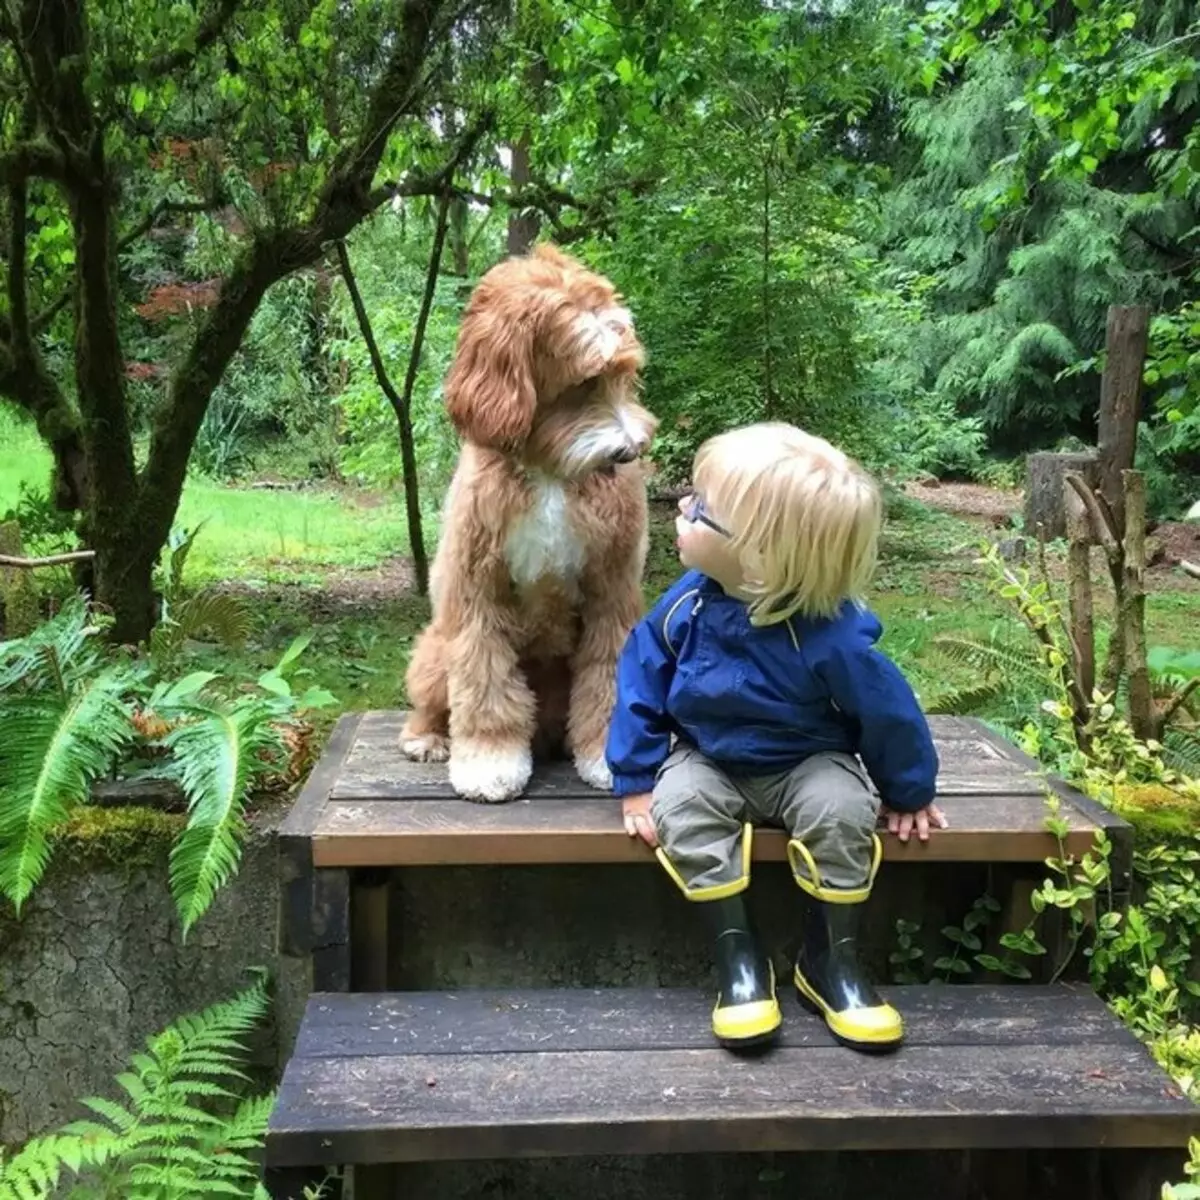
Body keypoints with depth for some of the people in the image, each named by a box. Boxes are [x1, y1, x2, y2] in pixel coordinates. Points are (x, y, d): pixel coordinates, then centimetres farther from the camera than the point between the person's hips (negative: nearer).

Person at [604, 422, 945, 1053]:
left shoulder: (831, 636, -30)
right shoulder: (686, 605, -19)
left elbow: (888, 711, -14)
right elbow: (639, 682, -5)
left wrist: (909, 794, 0)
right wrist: (636, 781, -7)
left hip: (806, 764, -2)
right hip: (707, 759, 2)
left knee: (842, 810, -30)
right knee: (681, 807, -28)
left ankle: (829, 957, -8)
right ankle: (736, 951, -14)